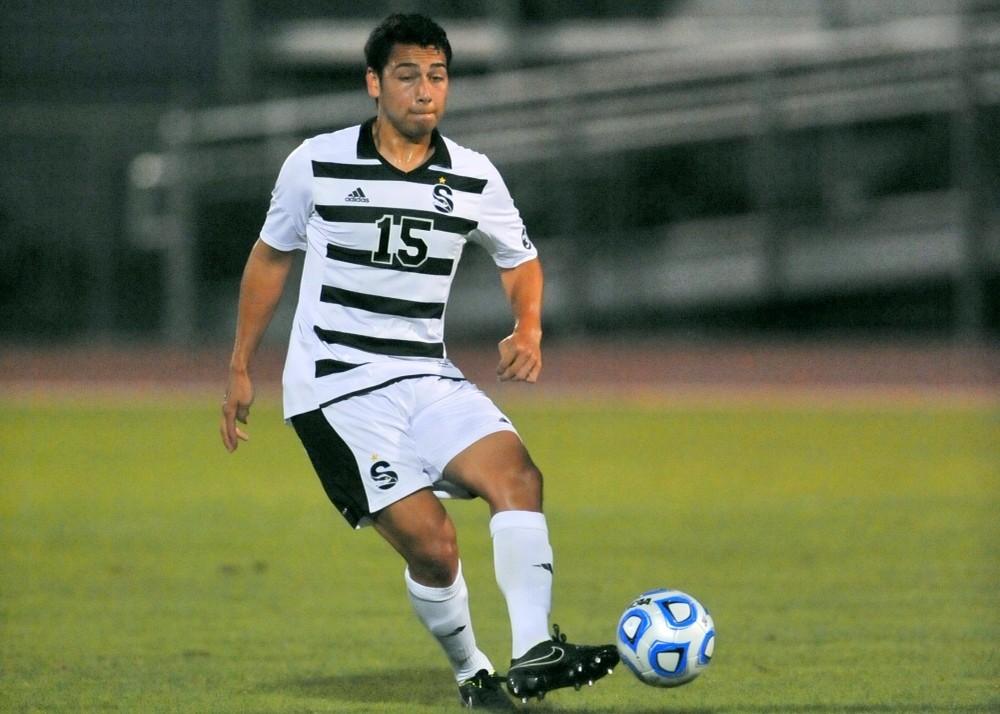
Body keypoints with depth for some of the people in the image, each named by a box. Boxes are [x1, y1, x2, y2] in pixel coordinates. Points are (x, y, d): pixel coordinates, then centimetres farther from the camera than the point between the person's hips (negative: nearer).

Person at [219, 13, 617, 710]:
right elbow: (271, 256, 10)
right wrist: (240, 371, 13)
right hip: (336, 388, -4)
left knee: (517, 474, -23)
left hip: (428, 379, 4)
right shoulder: (317, 163, -4)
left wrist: (528, 330, -2)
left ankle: (532, 655, -31)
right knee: (431, 541, -17)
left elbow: (521, 260, 19)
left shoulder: (474, 178, 3)